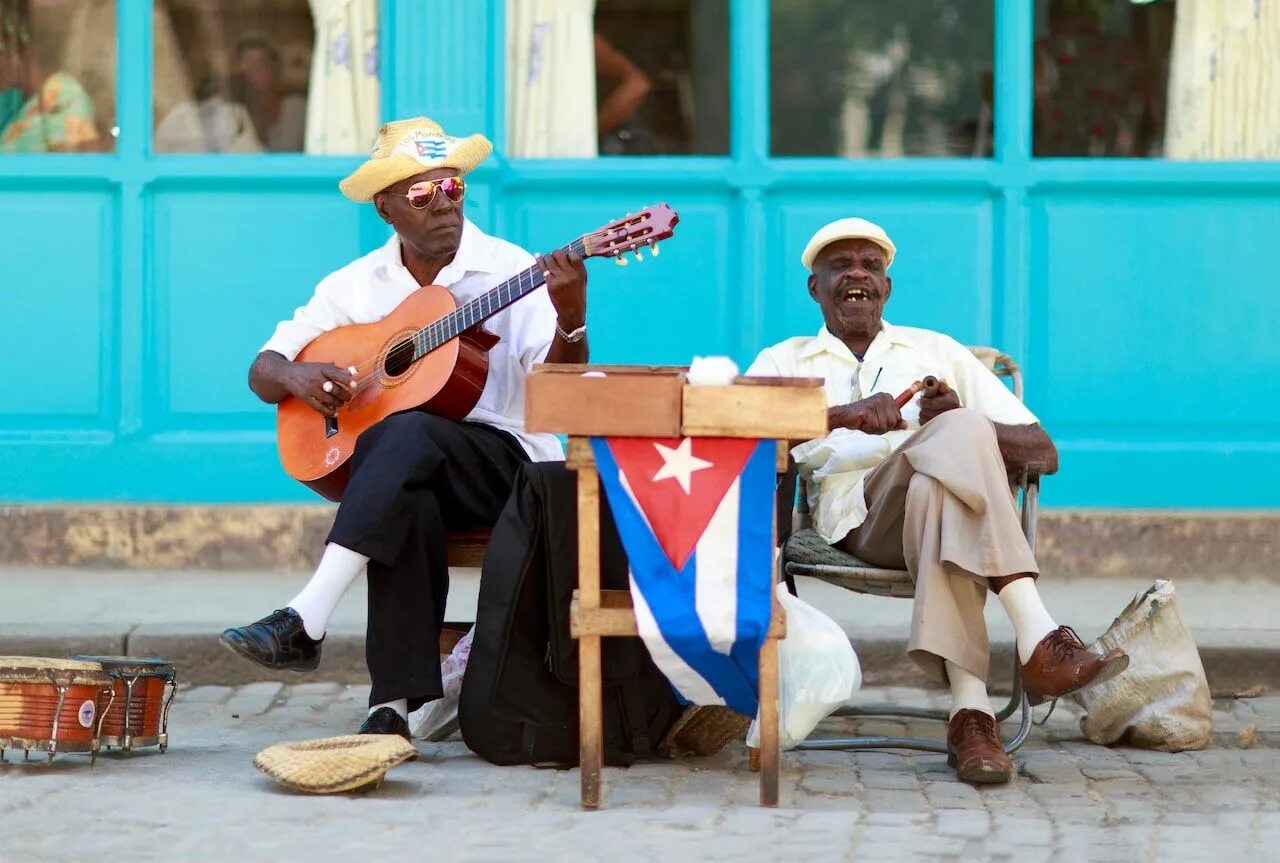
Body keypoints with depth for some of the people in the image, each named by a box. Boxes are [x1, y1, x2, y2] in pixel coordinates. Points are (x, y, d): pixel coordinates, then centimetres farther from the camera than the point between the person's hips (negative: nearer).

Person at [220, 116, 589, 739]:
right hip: (402, 475, 3)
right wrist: (295, 375, -10)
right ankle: (396, 701, -38)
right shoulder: (357, 285, 11)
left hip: (507, 465, -3)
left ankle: (304, 621, -44)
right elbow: (262, 372, 14)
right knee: (407, 502, -36)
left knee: (406, 432, -35)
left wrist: (571, 319, -34)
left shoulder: (511, 271, -1)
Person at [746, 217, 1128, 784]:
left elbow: (1044, 453, 18)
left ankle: (970, 710, -50)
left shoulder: (937, 351, 29)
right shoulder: (785, 362, 24)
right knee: (960, 438, -33)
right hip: (858, 517, -2)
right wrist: (844, 415, -18)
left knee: (936, 489, -38)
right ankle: (1039, 641, -46)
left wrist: (961, 422, -3)